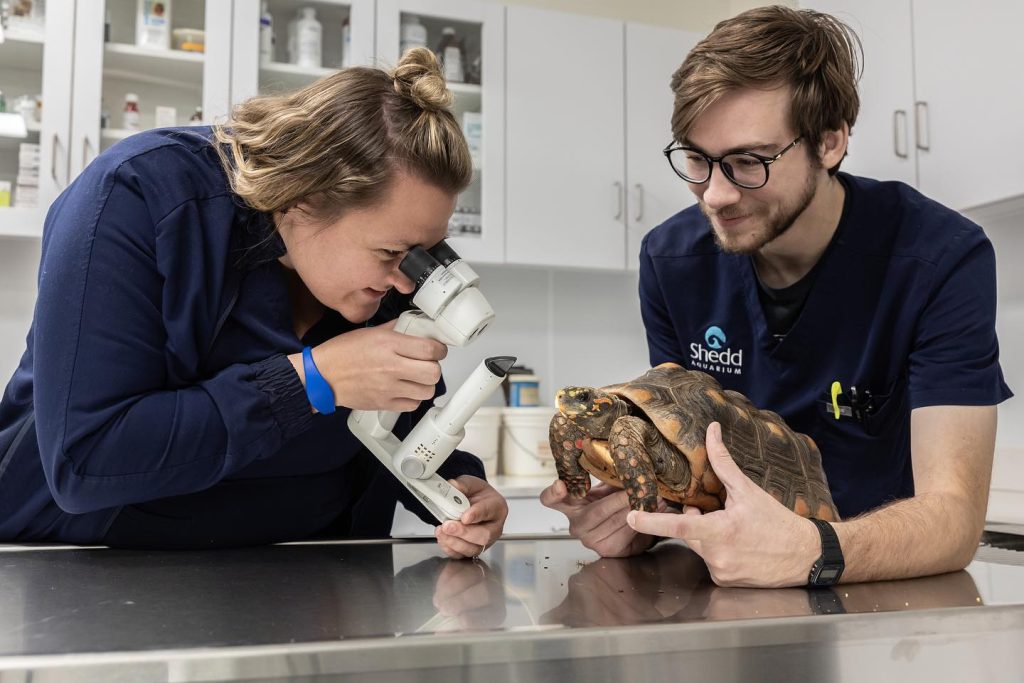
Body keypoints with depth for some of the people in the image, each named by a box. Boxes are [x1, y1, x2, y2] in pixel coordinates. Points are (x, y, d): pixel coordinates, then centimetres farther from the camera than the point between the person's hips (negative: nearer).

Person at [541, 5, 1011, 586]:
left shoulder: (942, 259, -17)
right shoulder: (670, 259, -5)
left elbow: (954, 514, -20)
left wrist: (814, 553, -38)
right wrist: (637, 513, -21)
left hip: (893, 597, -2)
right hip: (731, 584, 2)